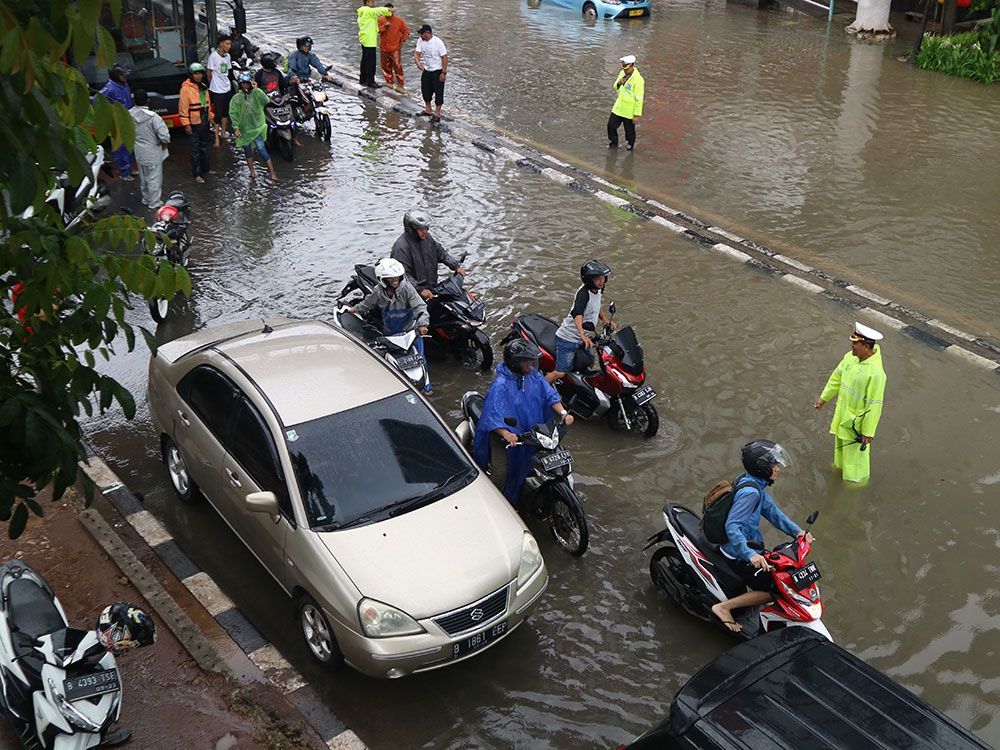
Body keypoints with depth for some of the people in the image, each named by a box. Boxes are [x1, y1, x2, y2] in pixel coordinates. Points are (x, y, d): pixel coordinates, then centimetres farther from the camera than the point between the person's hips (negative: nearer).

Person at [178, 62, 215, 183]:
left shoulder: (203, 87, 10)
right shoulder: (186, 89, -14)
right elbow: (183, 108, -15)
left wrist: (211, 117, 18)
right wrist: (186, 124, -18)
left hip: (205, 123, 7)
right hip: (194, 124, -7)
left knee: (204, 147, 17)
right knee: (196, 149, -3)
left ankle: (205, 169, 29)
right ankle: (197, 174, 1)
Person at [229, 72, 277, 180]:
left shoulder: (256, 94, -5)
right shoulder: (236, 98, -2)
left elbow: (265, 101, -25)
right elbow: (233, 113, -4)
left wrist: (256, 89, -24)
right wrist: (236, 128, -11)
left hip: (257, 127, -2)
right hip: (244, 129, 2)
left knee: (261, 149, -10)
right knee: (247, 151, 14)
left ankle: (272, 172, -6)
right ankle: (252, 171, 31)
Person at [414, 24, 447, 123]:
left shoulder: (438, 42, -21)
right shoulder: (420, 41, -4)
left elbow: (444, 58, -17)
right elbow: (417, 54, -1)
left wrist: (443, 73, -19)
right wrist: (418, 63, -23)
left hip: (437, 71, -7)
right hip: (426, 70, 7)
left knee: (438, 92, -2)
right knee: (425, 90, 16)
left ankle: (437, 114, 5)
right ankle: (428, 110, 34)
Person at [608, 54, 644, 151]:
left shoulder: (638, 80, -23)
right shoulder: (622, 73, -1)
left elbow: (639, 99, -20)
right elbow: (616, 88, 13)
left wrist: (637, 115, -18)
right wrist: (618, 83, -12)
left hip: (629, 112, -7)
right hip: (618, 108, 7)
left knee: (629, 131, 9)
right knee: (611, 125, 14)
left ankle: (630, 146, 33)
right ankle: (613, 144, 36)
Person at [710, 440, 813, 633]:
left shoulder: (752, 483, 4)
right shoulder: (750, 492, -27)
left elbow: (770, 510, 9)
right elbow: (732, 526, -35)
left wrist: (797, 531, -1)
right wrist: (749, 554, -45)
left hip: (749, 549, 10)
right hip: (739, 557, -10)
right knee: (776, 590, -4)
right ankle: (724, 607, -5)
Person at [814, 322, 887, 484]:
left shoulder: (876, 373, -34)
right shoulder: (850, 357, -11)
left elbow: (874, 405, -27)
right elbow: (837, 377, 6)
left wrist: (868, 433, -21)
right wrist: (824, 397, 15)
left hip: (858, 420, -7)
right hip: (843, 412, 8)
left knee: (856, 451, 15)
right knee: (841, 441, 31)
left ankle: (857, 477, 39)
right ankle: (841, 464, 57)